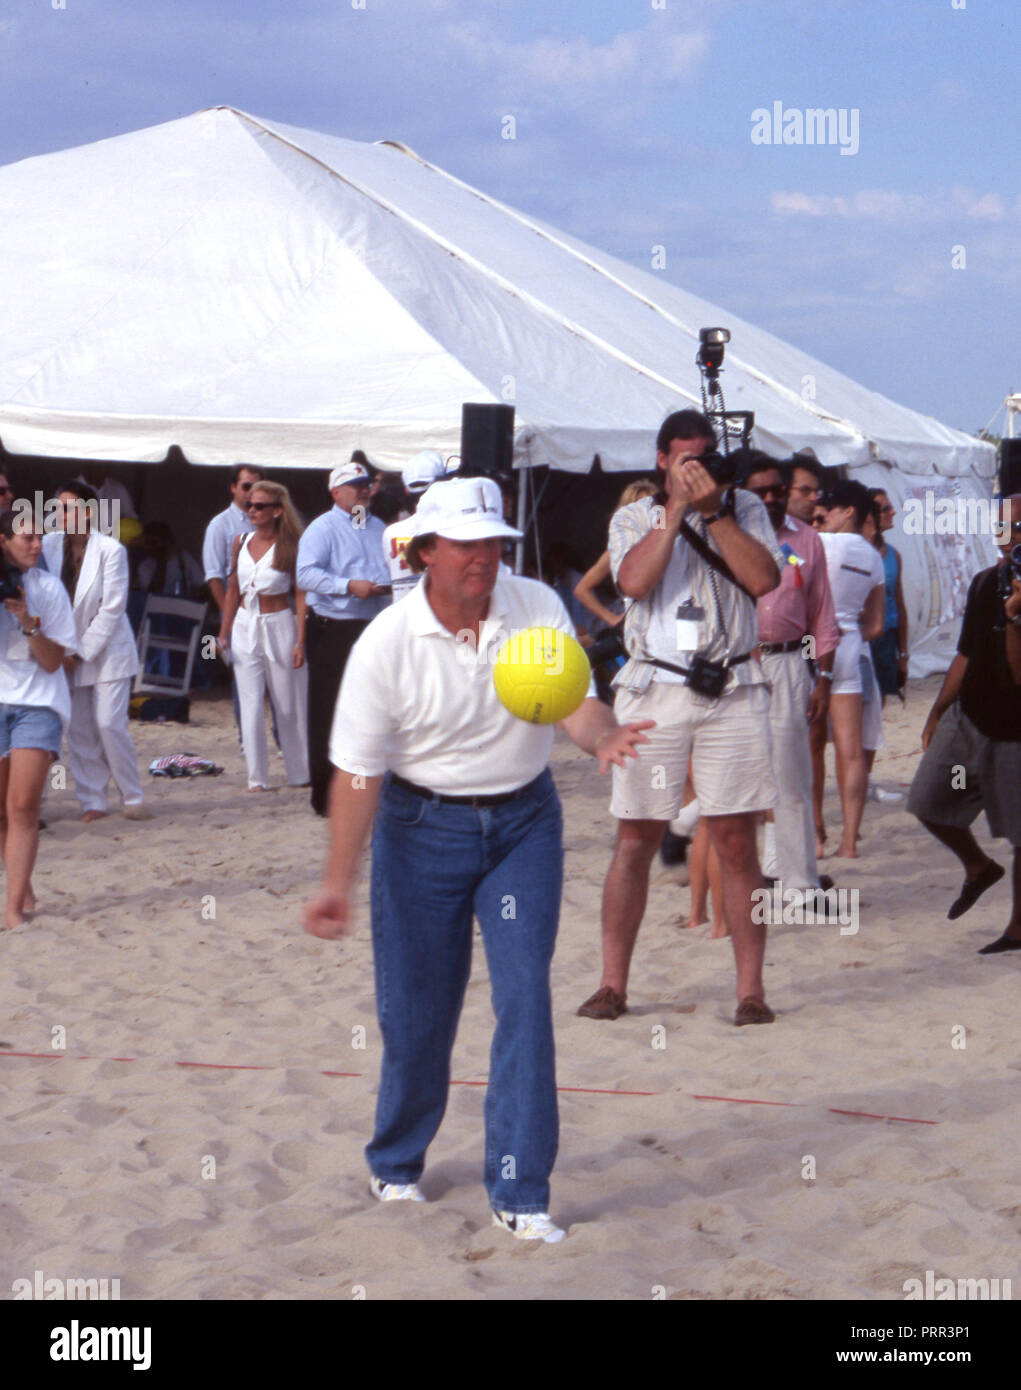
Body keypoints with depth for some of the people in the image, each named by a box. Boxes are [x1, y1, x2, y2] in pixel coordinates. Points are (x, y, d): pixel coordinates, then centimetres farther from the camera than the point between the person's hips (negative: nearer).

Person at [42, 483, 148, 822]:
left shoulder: (111, 549, -11)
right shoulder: (49, 545, 0)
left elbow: (112, 607, -12)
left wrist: (82, 652, -13)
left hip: (107, 650, -4)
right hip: (65, 652, 4)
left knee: (110, 724, -9)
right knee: (78, 730, 2)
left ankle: (133, 798, 5)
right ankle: (92, 802, 12)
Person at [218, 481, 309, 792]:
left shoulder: (290, 546, -7)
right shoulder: (241, 542, 6)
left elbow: (301, 595, -7)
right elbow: (233, 589, 13)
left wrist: (300, 641, -13)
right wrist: (223, 632, 10)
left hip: (279, 626, -3)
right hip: (245, 626, 4)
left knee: (288, 704, 4)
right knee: (251, 704, 1)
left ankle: (299, 774, 17)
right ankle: (257, 777, 7)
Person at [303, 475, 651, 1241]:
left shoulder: (538, 608, -9)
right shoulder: (386, 644, -16)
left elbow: (576, 701, -15)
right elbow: (358, 772, -15)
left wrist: (604, 737, -39)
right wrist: (338, 882, -19)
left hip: (524, 819, 2)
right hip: (422, 825, -1)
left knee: (525, 997, -8)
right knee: (416, 1007, 5)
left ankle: (521, 1192, -1)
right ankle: (396, 1165, 31)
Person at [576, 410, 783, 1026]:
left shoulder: (745, 509, 11)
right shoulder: (633, 518, 11)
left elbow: (764, 579, -6)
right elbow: (634, 581, -10)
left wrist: (713, 510, -7)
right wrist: (677, 507, -7)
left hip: (733, 691, 0)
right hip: (654, 690, 0)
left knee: (737, 843, -1)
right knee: (636, 840, 2)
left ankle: (751, 988, 4)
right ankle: (613, 984, 10)